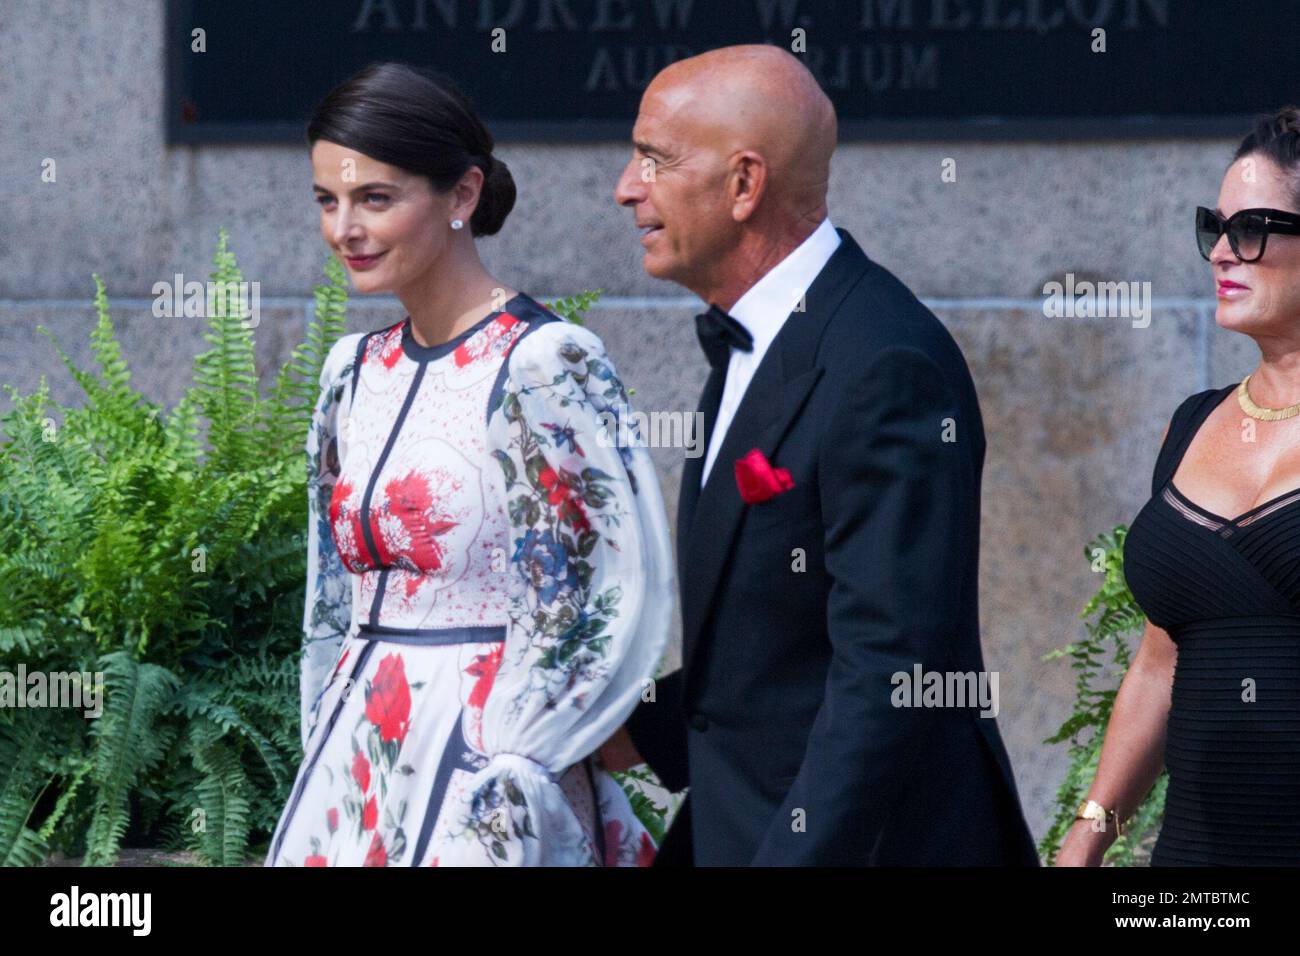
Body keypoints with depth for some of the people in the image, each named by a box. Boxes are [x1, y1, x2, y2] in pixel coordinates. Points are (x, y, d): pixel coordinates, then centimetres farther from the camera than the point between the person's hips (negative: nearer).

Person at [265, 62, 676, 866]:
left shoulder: (548, 364, -12)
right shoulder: (355, 371, 10)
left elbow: (618, 610, -15)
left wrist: (498, 770, -14)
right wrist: (323, 758, 11)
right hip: (354, 776, 6)